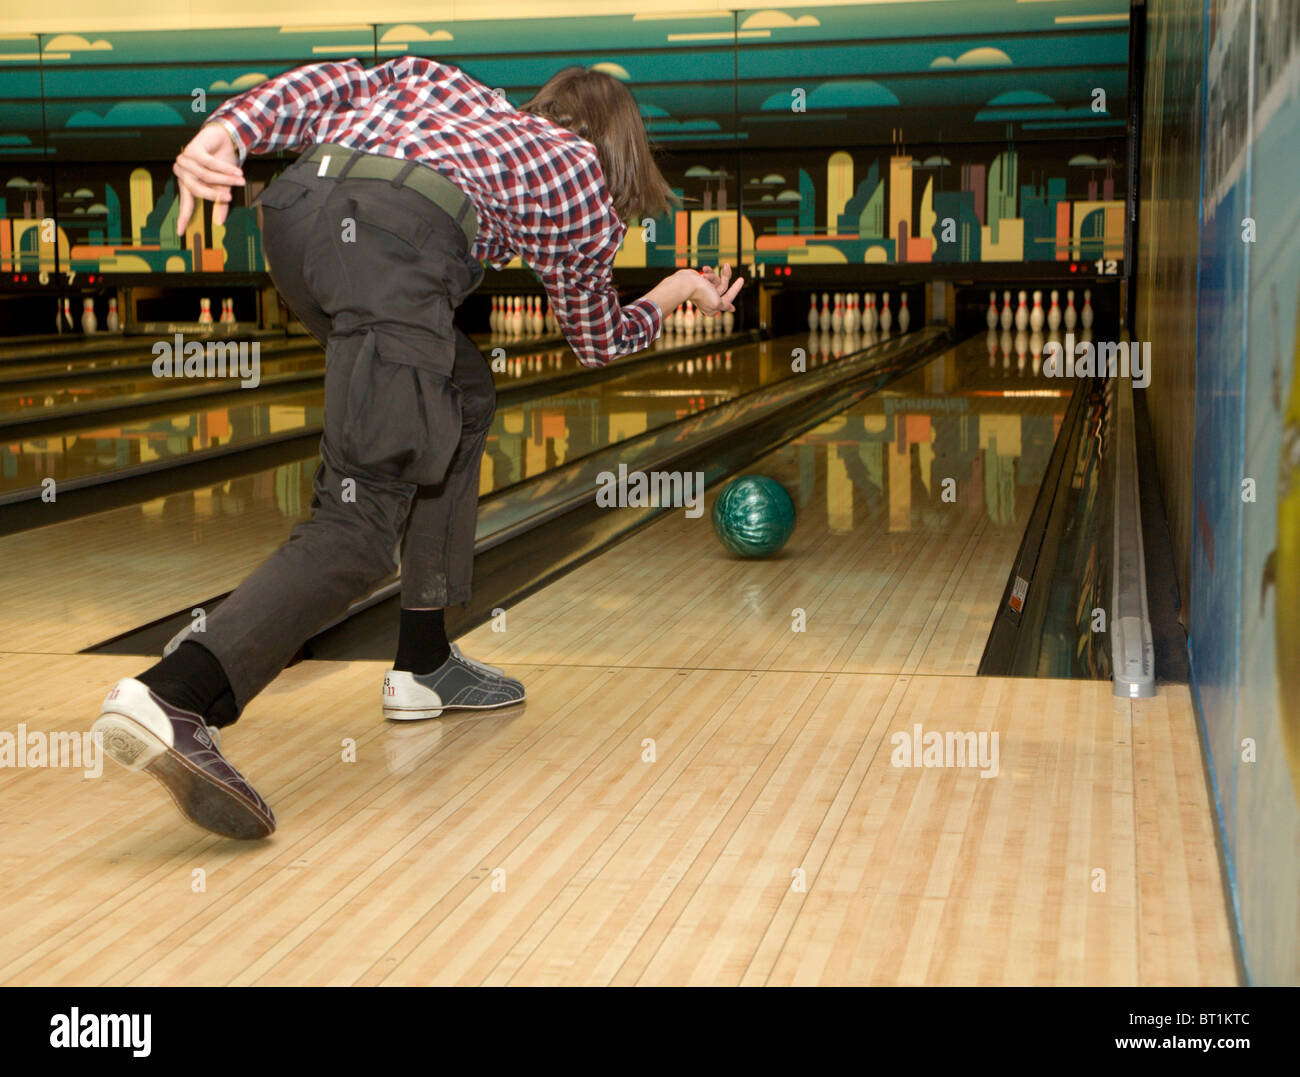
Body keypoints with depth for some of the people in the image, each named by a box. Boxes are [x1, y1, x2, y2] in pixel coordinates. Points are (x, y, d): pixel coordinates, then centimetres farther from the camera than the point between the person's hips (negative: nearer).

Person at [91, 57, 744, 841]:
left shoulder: (450, 86, 39)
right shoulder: (587, 193, 31)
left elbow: (326, 83, 19)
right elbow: (599, 342, 45)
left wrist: (227, 132, 4)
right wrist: (672, 296, 63)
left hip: (297, 207, 6)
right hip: (399, 237, -6)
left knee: (462, 396, 26)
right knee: (362, 519, -11)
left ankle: (424, 663, 27)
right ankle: (176, 697, -36)